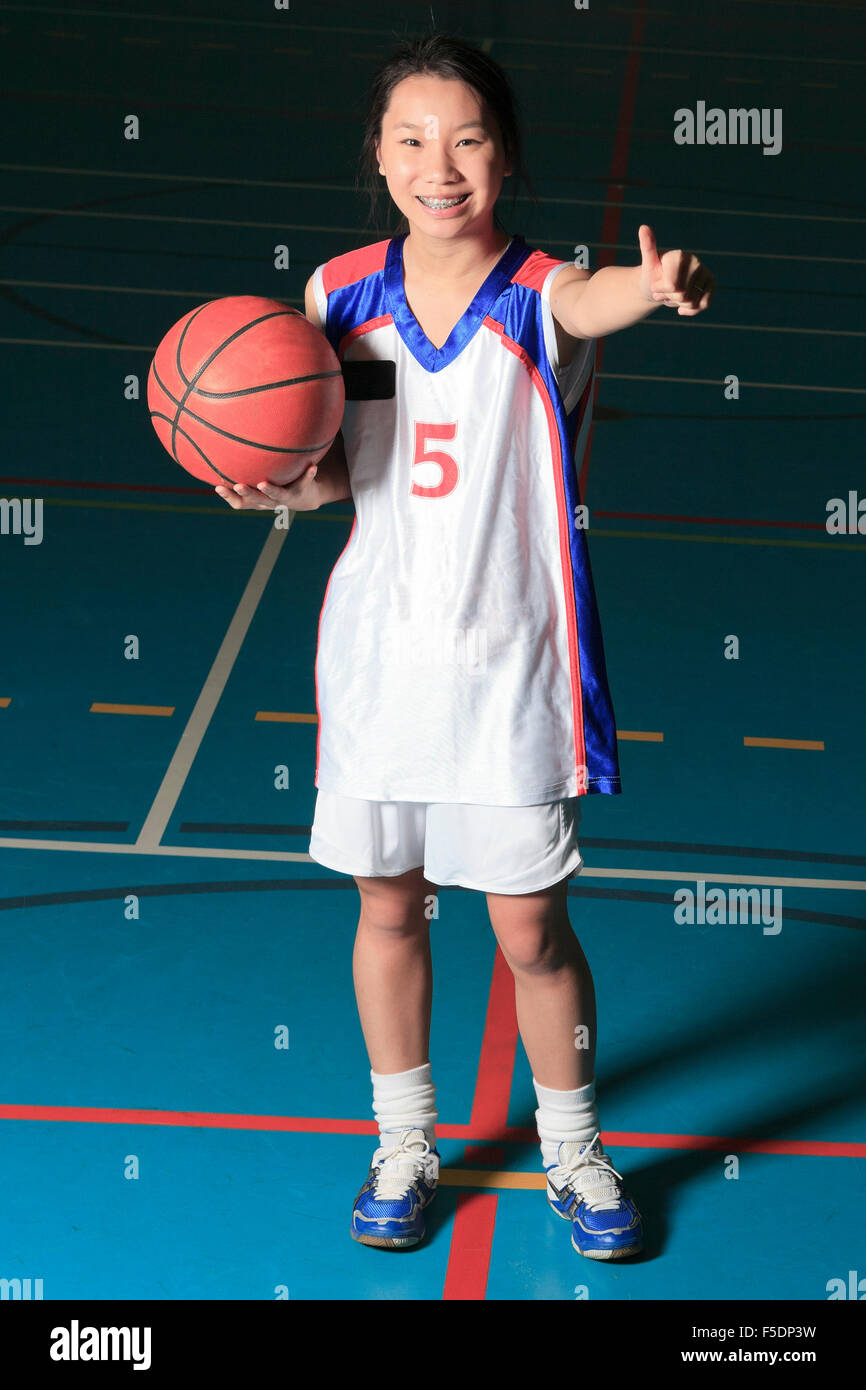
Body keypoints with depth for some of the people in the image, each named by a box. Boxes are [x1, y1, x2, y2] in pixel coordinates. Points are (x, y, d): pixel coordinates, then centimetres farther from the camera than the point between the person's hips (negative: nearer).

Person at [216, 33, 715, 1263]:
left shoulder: (539, 295, -12)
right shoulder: (342, 293, 0)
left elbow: (592, 302, -38)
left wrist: (658, 283, -62)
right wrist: (286, 483, -12)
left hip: (508, 665, -3)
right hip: (377, 654, 3)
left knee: (532, 929, 4)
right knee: (388, 907, 14)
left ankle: (574, 1155, 27)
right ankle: (405, 1146, 33)